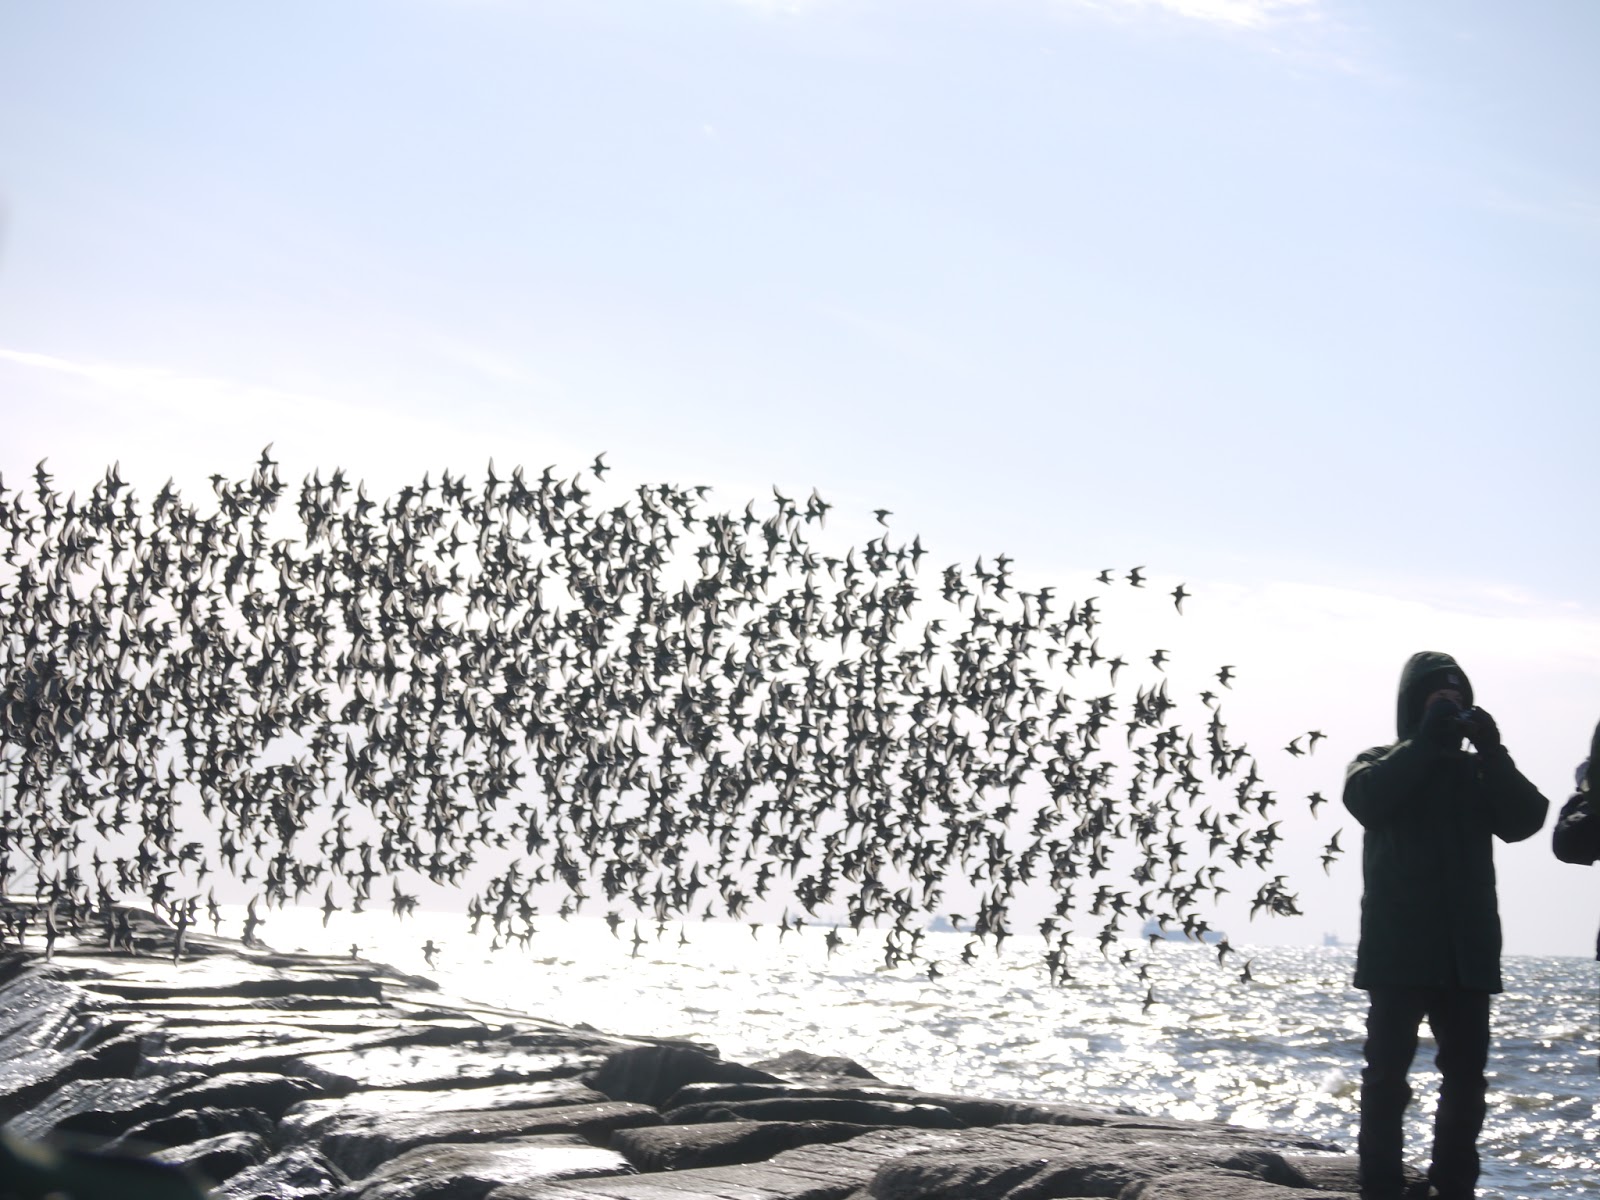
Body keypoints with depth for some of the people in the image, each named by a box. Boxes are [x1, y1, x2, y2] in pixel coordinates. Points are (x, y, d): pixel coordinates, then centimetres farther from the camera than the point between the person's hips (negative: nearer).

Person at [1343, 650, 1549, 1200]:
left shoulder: (1477, 771, 14)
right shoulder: (1381, 763, 7)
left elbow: (1524, 819, -2)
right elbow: (1366, 798, -16)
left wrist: (1492, 752, -11)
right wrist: (1426, 741, -16)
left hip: (1467, 951, 4)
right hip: (1398, 950, -4)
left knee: (1466, 1073, 5)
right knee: (1388, 1070, -4)